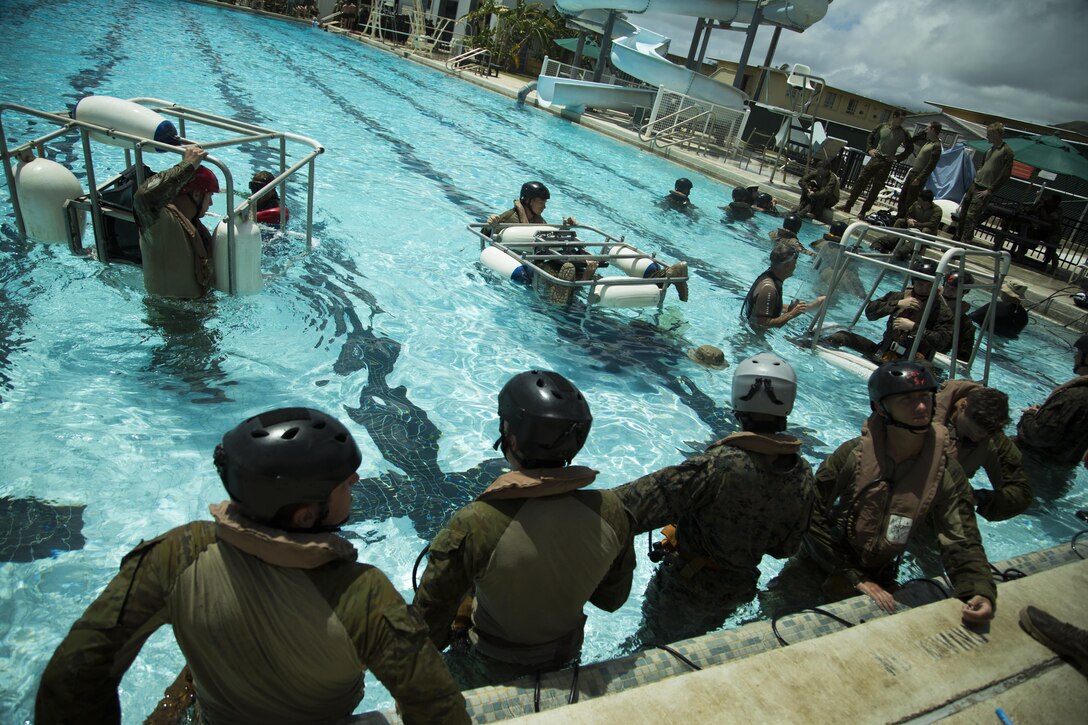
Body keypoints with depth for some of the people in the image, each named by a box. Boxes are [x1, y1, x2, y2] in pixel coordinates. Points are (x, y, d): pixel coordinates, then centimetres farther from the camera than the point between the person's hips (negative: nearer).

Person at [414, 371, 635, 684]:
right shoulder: (611, 511, -28)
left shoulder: (472, 527, -40)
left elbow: (428, 626, -25)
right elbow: (612, 599, -9)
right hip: (567, 653, 4)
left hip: (495, 667, -3)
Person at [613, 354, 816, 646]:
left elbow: (643, 504, -38)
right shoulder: (804, 476, -16)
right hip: (737, 592, 5)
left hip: (686, 586, -5)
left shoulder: (719, 464, -36)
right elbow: (785, 549, -4)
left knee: (655, 645, 24)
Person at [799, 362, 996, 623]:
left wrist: (981, 592, -35)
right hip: (819, 568, -2)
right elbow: (814, 518, -19)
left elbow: (962, 544, -15)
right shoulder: (852, 454, -22)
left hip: (879, 579, 2)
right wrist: (856, 579, -19)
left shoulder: (947, 474, -14)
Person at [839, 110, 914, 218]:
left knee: (876, 188, -4)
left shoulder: (903, 133, -1)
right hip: (875, 158, 2)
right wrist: (869, 149, 1)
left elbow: (910, 148, 4)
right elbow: (870, 138, 17)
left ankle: (864, 211, -1)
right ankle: (848, 206, 3)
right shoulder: (882, 127, 4)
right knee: (861, 180, -2)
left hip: (886, 162, -2)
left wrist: (897, 157, -6)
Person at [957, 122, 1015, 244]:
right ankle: (958, 238, 21)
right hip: (974, 186, 8)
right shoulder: (989, 150, 14)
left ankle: (965, 242, -14)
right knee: (963, 213, 10)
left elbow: (1005, 174, -11)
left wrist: (990, 190, -12)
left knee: (971, 216, -15)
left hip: (984, 190, -8)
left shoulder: (1006, 151, -8)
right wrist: (976, 178, 14)